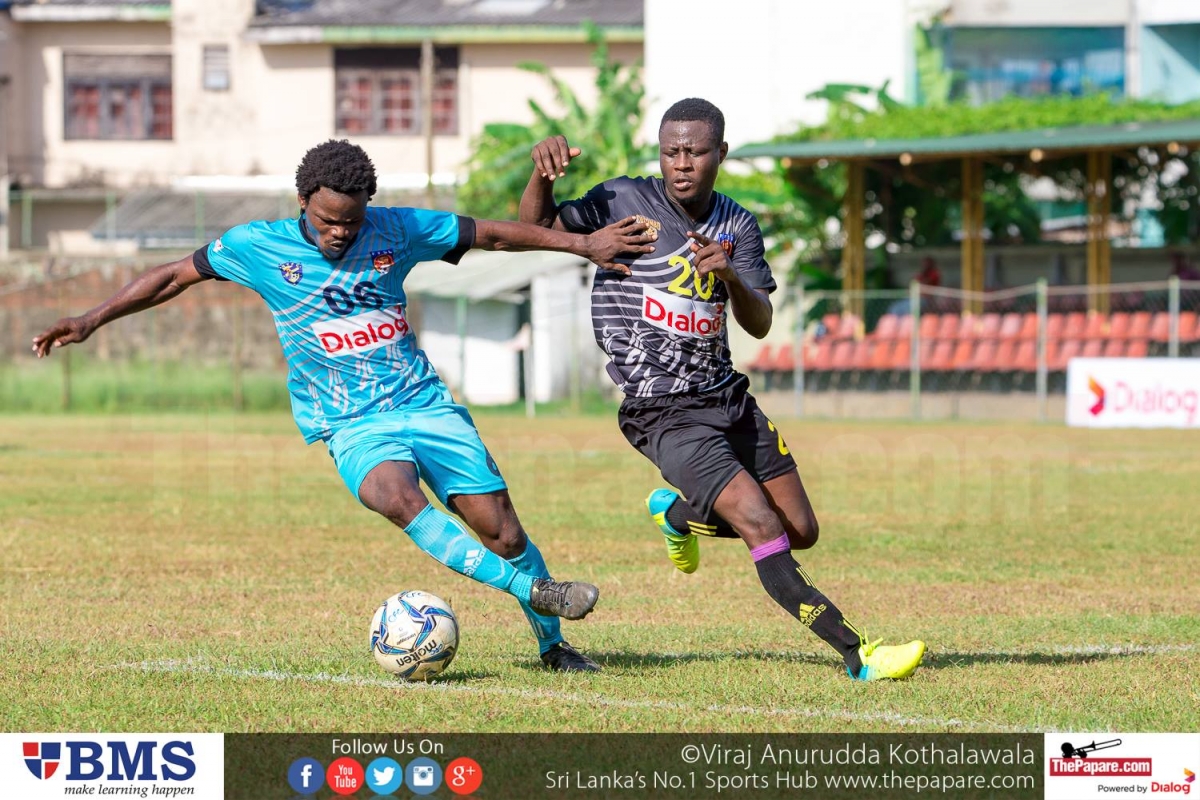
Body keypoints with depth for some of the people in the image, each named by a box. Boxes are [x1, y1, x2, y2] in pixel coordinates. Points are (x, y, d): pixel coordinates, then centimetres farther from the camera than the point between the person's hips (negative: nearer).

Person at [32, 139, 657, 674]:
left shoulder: (395, 230, 1)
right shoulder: (260, 246, -2)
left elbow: (493, 234, 10)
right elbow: (174, 277, 8)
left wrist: (583, 243, 9)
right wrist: (92, 319, 3)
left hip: (425, 403, 2)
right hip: (352, 423, -2)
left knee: (500, 527, -6)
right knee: (393, 492, -35)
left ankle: (552, 644, 16)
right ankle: (531, 589, -32)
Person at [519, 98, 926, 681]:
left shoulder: (737, 226, 6)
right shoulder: (626, 202, -6)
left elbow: (759, 324, -2)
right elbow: (535, 229, -6)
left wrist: (730, 275, -22)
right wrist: (542, 171, -25)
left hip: (729, 398, 6)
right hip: (664, 414, -6)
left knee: (802, 532, 10)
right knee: (763, 527, -19)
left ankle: (678, 513, 35)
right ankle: (857, 656, -16)